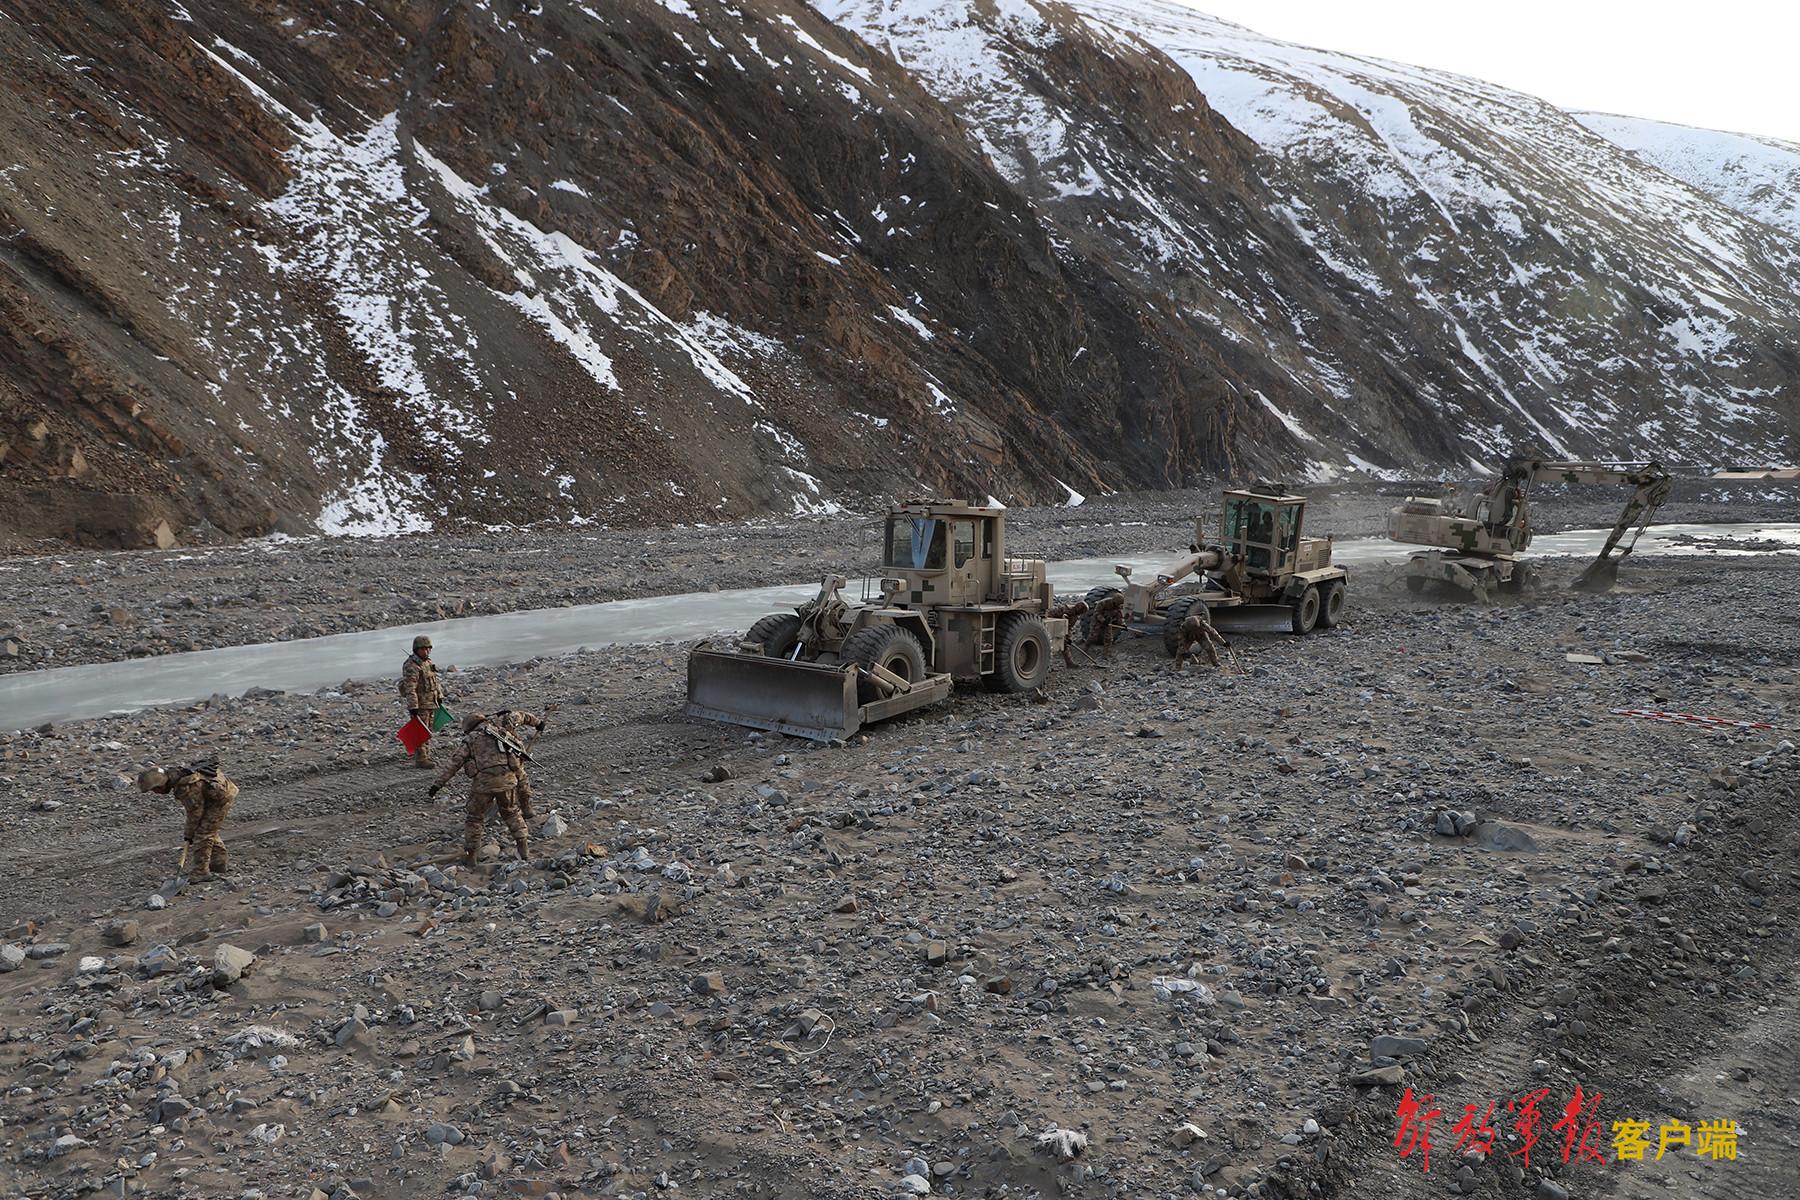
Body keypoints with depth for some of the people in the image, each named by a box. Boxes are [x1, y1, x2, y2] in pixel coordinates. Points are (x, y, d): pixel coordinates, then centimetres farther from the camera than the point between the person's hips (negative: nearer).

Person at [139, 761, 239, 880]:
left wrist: (188, 836, -7)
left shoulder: (186, 788, -31)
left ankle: (201, 872, -4)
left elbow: (195, 813, -20)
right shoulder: (175, 774, -3)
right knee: (210, 830, 20)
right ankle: (218, 864, 31)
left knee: (203, 833, -9)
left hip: (221, 797, -10)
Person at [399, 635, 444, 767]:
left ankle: (427, 756, 23)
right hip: (419, 705, -9)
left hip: (430, 703, 9)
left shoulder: (428, 662, 11)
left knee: (428, 730, 15)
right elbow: (410, 689, -23)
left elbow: (434, 681, 21)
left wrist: (439, 696, 20)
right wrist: (413, 707, -26)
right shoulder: (411, 666, -18)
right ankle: (421, 759, -1)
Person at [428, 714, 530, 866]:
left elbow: (453, 765, 5)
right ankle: (524, 850, 17)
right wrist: (516, 771, 28)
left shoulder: (470, 739, 10)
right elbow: (521, 751, 17)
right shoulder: (502, 732, 18)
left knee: (473, 817, 15)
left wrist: (437, 785, 6)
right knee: (512, 814, 22)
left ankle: (470, 856, 18)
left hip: (484, 782, -3)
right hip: (507, 779, 3)